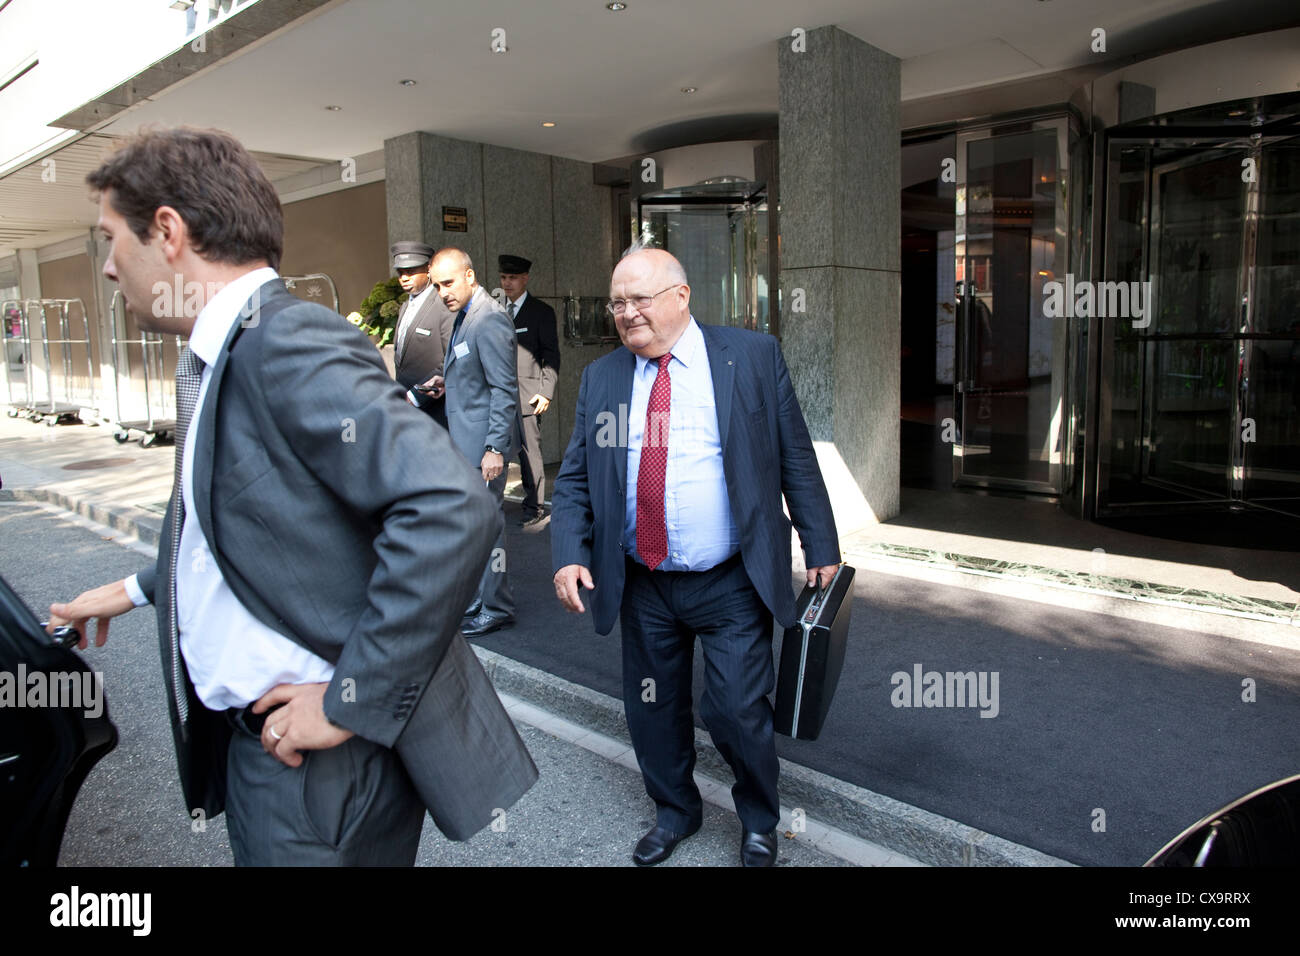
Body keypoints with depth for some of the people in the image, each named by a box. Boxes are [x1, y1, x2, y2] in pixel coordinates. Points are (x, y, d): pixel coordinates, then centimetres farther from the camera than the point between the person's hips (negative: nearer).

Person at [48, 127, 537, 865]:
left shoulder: (288, 345, -22)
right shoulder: (225, 355, 9)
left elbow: (452, 508, -34)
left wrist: (350, 701, -26)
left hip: (319, 752, -9)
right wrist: (139, 589, 27)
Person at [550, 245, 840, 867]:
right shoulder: (601, 378, 4)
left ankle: (759, 823, 32)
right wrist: (568, 555, -10)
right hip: (643, 588, 4)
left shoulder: (754, 357, -3)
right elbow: (574, 478, 5)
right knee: (652, 711, 15)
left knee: (737, 711, 1)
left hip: (733, 584, -3)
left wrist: (820, 549, 0)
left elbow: (795, 459, -1)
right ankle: (675, 813, 43)